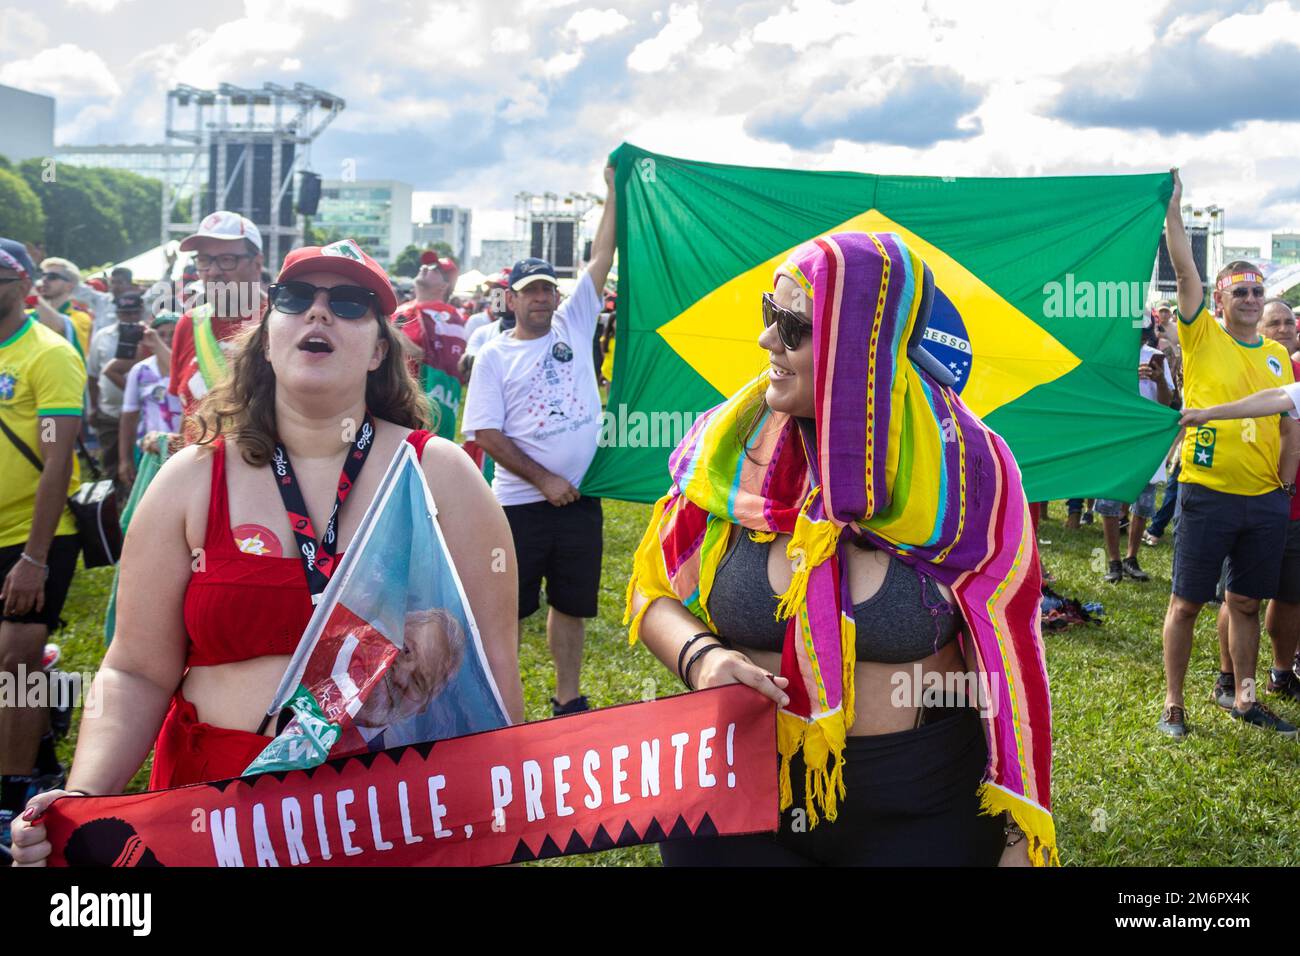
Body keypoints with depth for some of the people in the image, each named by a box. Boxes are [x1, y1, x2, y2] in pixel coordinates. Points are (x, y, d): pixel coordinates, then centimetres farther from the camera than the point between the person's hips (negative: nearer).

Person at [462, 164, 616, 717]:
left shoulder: (574, 326, 8)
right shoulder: (494, 356, -1)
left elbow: (601, 259, 4)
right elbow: (486, 434, -6)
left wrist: (613, 192, 1)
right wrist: (544, 480, -12)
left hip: (579, 498, 3)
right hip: (521, 501, -3)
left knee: (571, 602, 13)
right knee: (510, 606, 4)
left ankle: (568, 698, 27)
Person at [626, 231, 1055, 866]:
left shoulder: (962, 472, -12)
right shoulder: (729, 447, -7)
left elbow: (1009, 662, -7)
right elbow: (652, 589, 3)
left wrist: (1022, 836, -7)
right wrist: (698, 656, -18)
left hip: (918, 812, -1)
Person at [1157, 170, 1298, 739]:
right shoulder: (1203, 337, -2)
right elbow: (1185, 269, -12)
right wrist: (1171, 206, -17)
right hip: (1207, 493, -4)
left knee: (1246, 602, 13)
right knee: (1187, 601, 0)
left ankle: (1242, 697, 27)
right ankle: (1173, 705, 9)